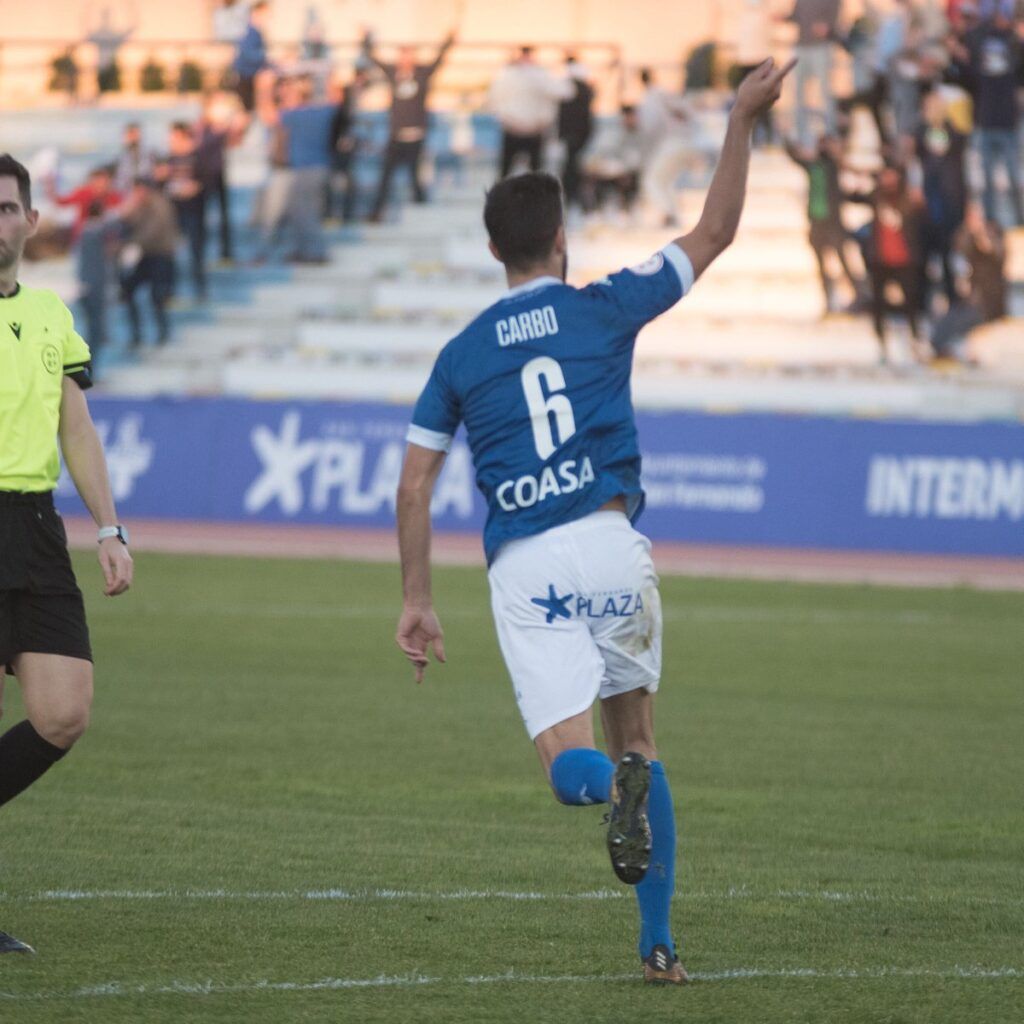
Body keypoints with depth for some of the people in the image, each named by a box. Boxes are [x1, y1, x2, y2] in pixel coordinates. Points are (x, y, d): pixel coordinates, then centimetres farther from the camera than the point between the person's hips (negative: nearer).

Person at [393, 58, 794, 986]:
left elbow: (415, 484, 10)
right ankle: (659, 944, 8)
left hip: (521, 570, 0)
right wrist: (741, 121, 15)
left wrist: (417, 599, 15)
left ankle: (616, 785, -40)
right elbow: (714, 233, 11)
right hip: (607, 544, 0)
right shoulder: (606, 309, 5)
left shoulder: (461, 353, 12)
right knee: (636, 739, 15)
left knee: (571, 763, -2)